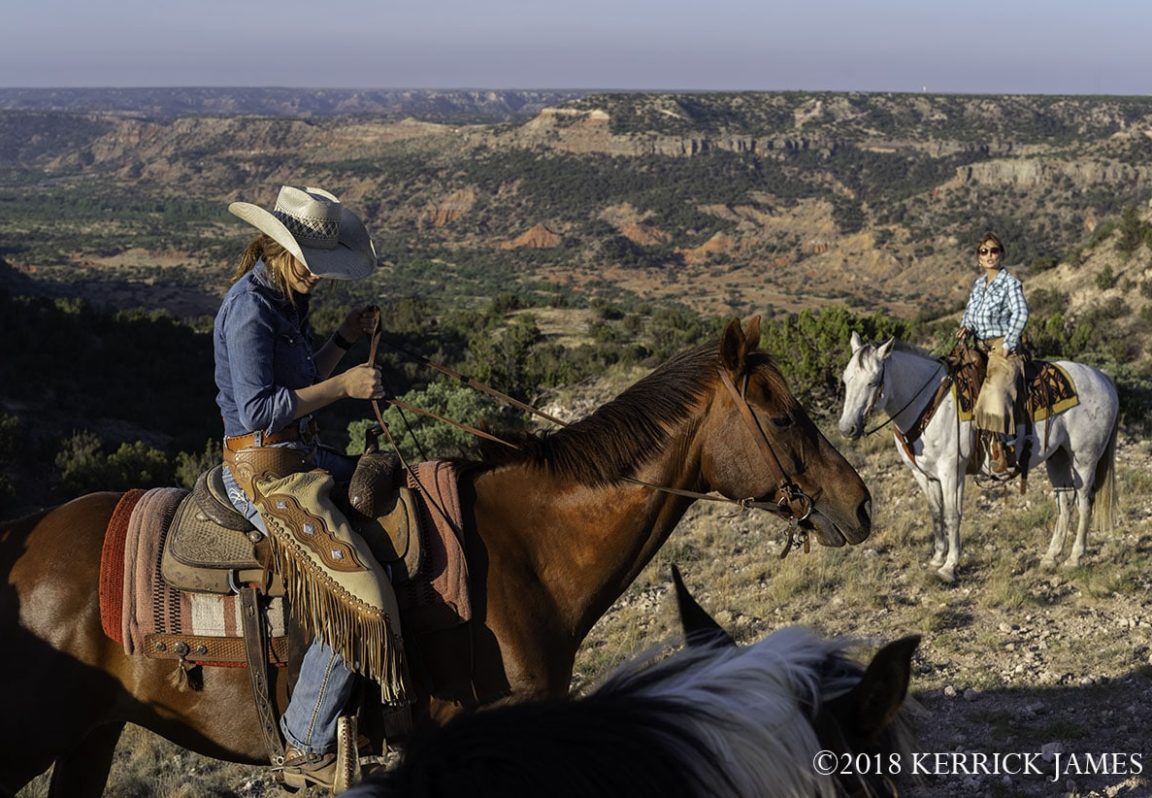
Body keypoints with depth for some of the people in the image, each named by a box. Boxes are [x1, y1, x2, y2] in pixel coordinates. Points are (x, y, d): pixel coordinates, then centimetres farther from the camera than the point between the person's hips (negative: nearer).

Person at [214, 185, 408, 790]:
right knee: (359, 596, -20)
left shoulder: (285, 301, 12)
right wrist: (343, 385, -20)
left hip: (300, 457, 11)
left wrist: (346, 338, 8)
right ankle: (306, 752, -9)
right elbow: (261, 408, -23)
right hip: (264, 472, -11)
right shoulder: (249, 309, -17)